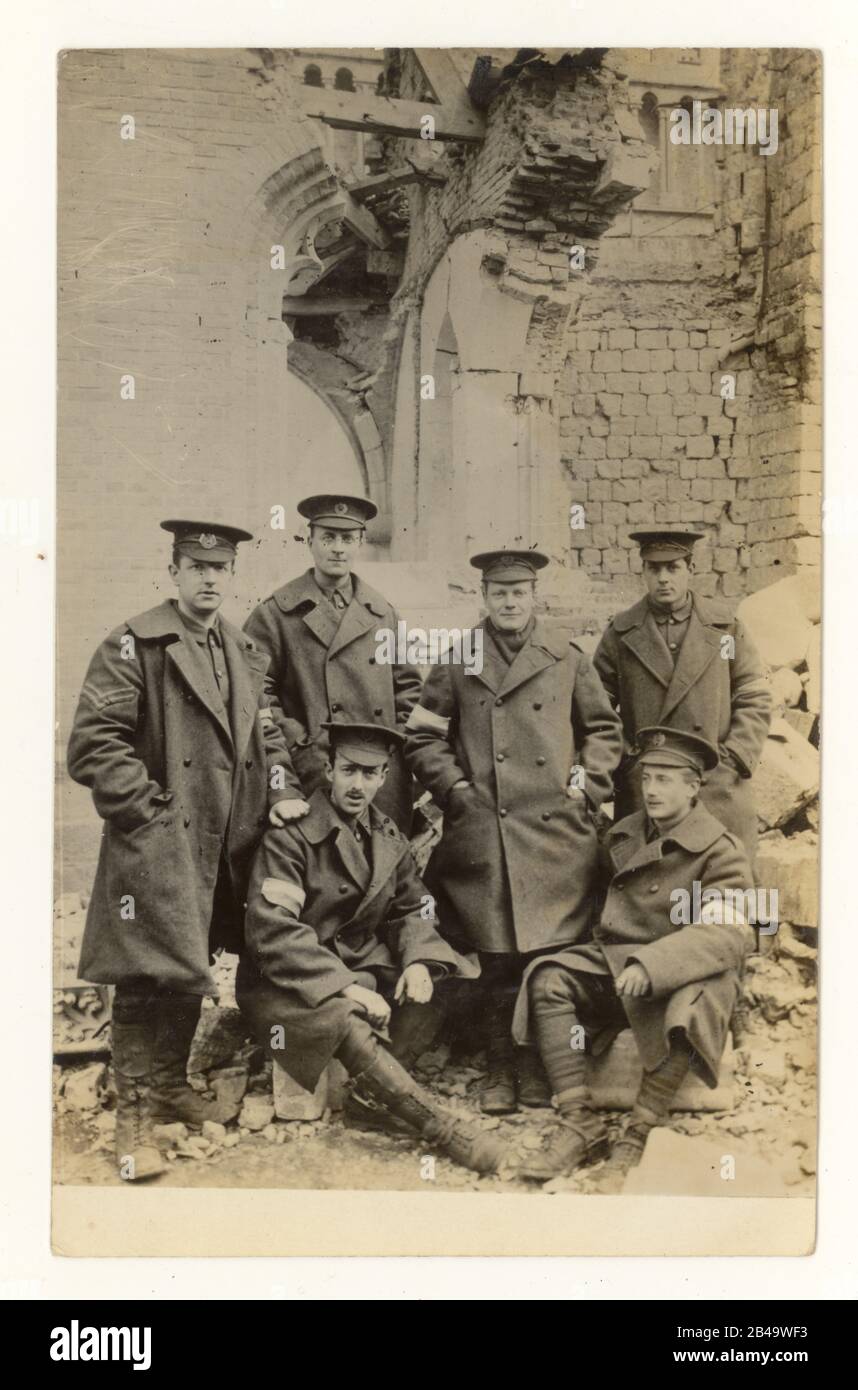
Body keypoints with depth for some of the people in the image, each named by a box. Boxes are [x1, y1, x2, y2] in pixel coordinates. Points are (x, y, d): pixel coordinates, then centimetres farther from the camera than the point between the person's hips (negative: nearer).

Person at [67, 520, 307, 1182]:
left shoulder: (246, 652, 13)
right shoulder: (133, 645, -8)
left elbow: (267, 731, 18)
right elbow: (93, 743, -13)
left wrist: (285, 789, 2)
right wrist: (150, 810, -16)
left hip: (225, 846, 6)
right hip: (157, 846, -6)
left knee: (190, 972, 17)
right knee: (150, 977, -5)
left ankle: (171, 1082, 33)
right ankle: (135, 1113, 9)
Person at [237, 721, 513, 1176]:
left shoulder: (387, 837, 7)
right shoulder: (290, 836, -14)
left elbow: (412, 909, 13)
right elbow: (271, 931, -22)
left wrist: (419, 961, -10)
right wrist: (344, 986, -29)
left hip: (364, 965, 7)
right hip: (288, 981, -6)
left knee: (455, 984, -13)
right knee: (346, 1021, -36)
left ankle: (374, 1089, -14)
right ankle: (442, 1129, -28)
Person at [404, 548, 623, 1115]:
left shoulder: (568, 659, 10)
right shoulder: (456, 661, 8)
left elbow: (604, 729, 17)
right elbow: (422, 737, 11)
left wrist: (587, 786, 5)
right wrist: (455, 788, 0)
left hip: (556, 831, 1)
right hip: (483, 835, 0)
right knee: (498, 962, 2)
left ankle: (541, 1070, 17)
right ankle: (502, 1071, 16)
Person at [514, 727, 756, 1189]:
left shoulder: (722, 852, -8)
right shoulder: (623, 836, 11)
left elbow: (727, 936, -22)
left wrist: (651, 966, -34)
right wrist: (610, 954, 8)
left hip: (687, 975, -5)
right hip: (616, 960, 5)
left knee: (683, 1013, -38)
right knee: (547, 979, -21)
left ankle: (635, 1140, -21)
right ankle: (581, 1125, -23)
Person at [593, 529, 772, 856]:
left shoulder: (725, 626, 7)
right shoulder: (620, 634, 6)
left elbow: (756, 701, 8)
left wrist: (731, 760, -3)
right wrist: (627, 764, -3)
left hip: (720, 790, 1)